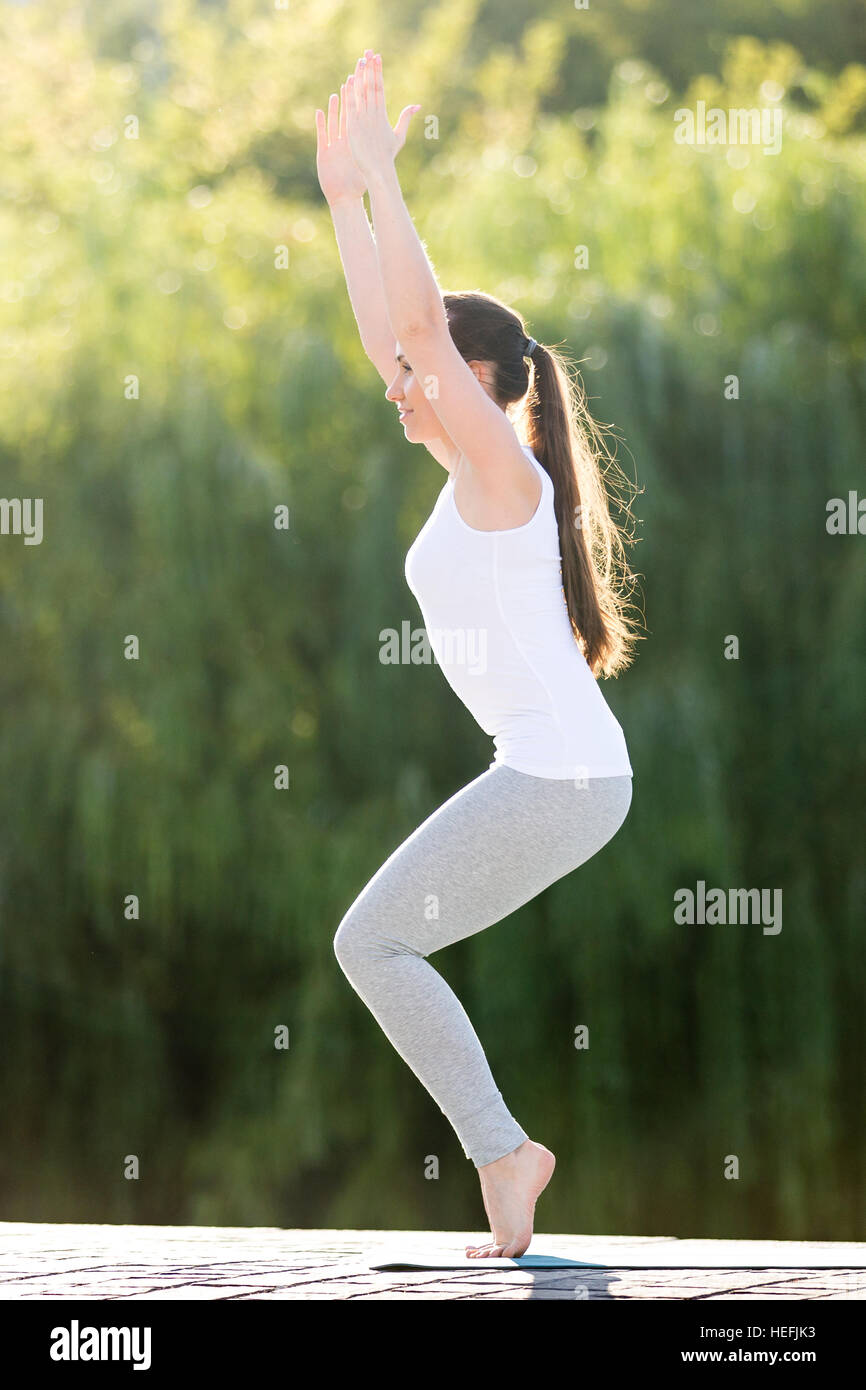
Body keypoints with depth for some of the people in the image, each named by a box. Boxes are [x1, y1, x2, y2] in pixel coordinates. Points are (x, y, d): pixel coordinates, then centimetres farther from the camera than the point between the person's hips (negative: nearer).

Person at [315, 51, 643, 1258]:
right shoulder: (475, 469, 13)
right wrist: (343, 196, 17)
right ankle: (502, 1154, 13)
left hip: (558, 775, -10)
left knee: (372, 941, -7)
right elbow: (387, 333, 20)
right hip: (561, 770, 10)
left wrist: (381, 178, -18)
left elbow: (418, 319, -21)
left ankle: (500, 1150, -4)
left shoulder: (504, 469, -11)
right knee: (379, 942, 14)